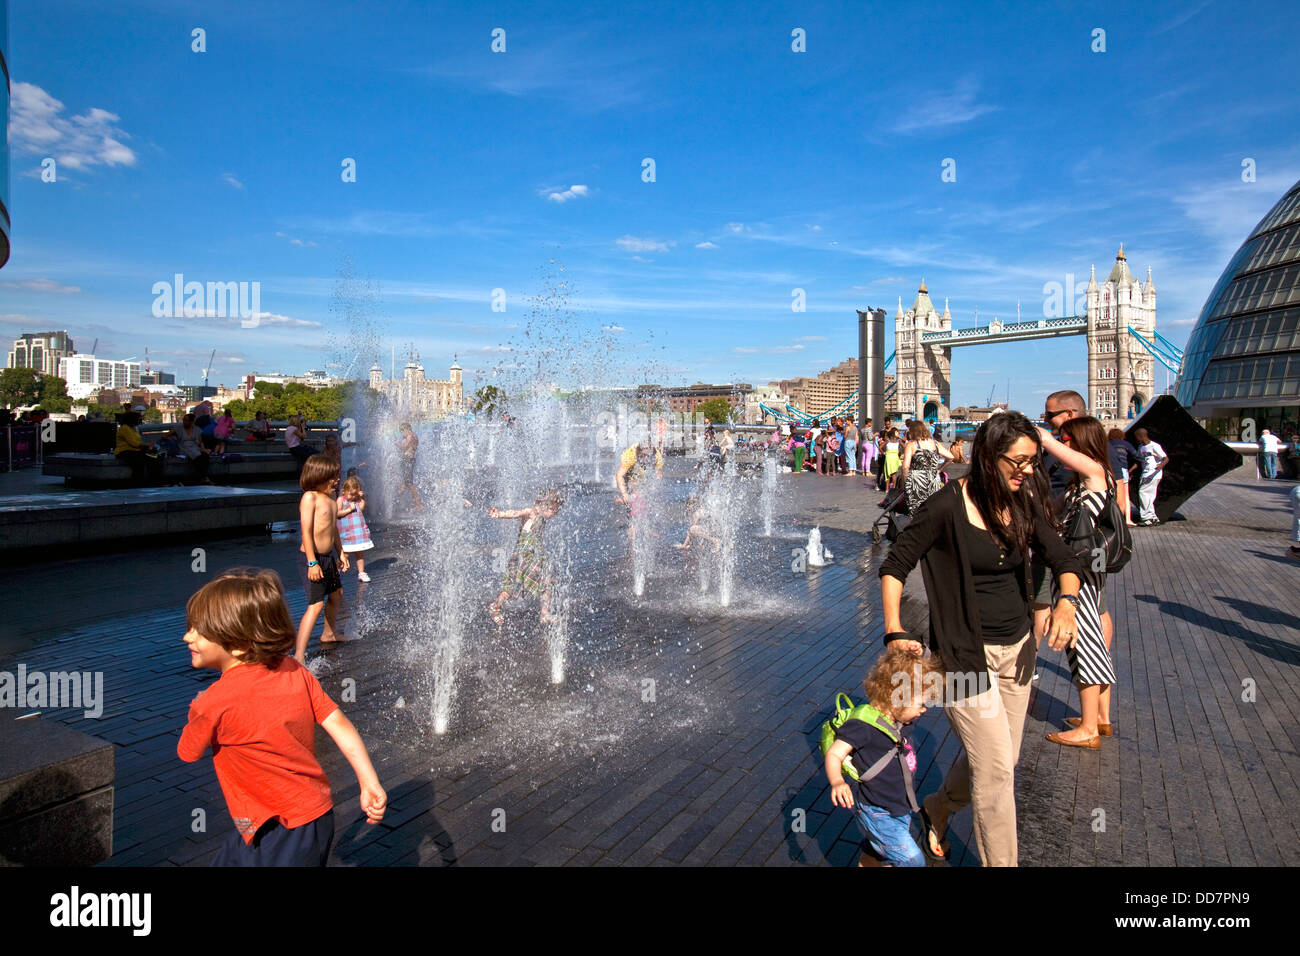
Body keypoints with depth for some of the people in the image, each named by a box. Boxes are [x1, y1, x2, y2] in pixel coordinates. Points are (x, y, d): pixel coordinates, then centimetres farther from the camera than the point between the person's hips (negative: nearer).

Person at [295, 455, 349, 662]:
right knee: (316, 605, -14)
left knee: (336, 594, 24)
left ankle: (328, 633, 48)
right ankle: (299, 656, -14)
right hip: (313, 558, -9)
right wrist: (312, 562, -25)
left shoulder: (330, 497, 11)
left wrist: (340, 552, 24)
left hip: (328, 556, 9)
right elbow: (306, 531, -21)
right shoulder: (310, 497, -16)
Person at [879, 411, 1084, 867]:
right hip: (965, 653, -6)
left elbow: (1065, 561, 6)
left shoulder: (1024, 505, 1)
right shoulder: (948, 506, -17)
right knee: (996, 766, -3)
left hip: (1017, 648, 7)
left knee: (988, 758, 17)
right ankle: (1001, 860, 18)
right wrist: (895, 632, -22)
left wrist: (1066, 601, -16)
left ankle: (937, 808, 45)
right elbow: (894, 568, -12)